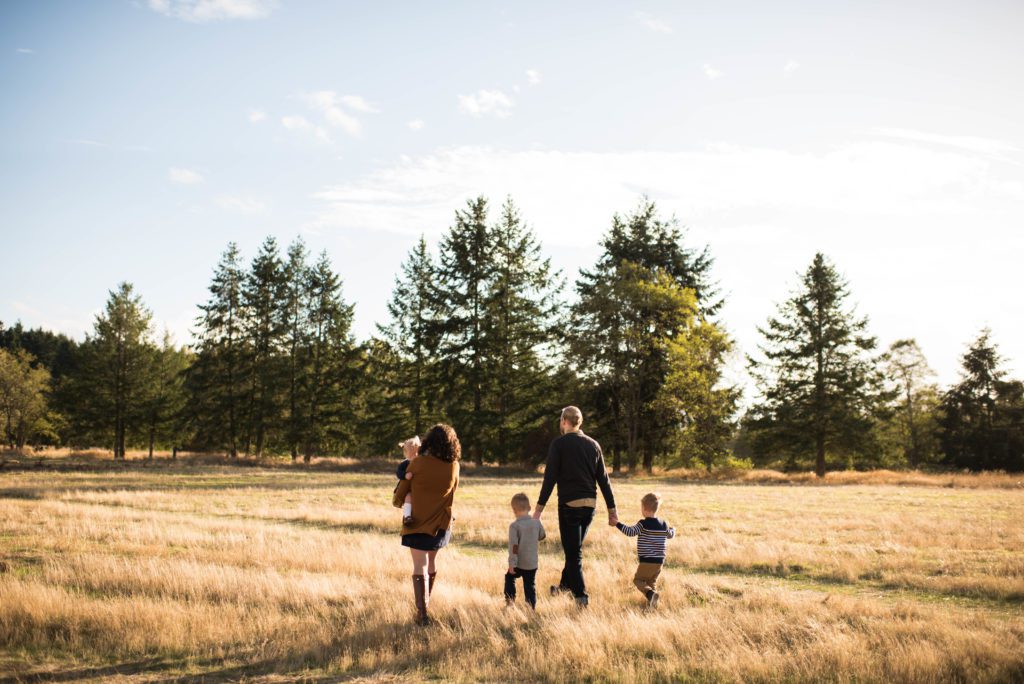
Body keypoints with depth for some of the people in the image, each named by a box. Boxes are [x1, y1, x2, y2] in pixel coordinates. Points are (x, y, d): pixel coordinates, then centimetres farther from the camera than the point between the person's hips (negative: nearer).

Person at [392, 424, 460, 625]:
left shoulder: (417, 463, -13)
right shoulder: (454, 467, -5)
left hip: (418, 522, -4)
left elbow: (400, 495, -4)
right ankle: (426, 602, 37)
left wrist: (397, 502, 18)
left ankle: (423, 613, -8)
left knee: (420, 566, -1)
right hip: (441, 524, 4)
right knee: (432, 560, 22)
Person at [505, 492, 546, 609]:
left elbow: (513, 546, -17)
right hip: (533, 563, 3)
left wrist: (511, 563, -13)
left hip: (519, 563, -3)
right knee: (530, 585, 12)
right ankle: (532, 607, 10)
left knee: (509, 578, 22)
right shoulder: (537, 523, -2)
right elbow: (542, 536, 17)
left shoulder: (514, 526, -15)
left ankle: (510, 599, 15)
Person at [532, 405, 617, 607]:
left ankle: (581, 596, -2)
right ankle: (565, 584, 35)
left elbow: (550, 478, -11)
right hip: (590, 505, 5)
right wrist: (612, 509, 11)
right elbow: (603, 479, 7)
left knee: (573, 552, 2)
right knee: (575, 547, 21)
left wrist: (539, 508, -8)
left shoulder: (559, 444, -6)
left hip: (569, 504, -5)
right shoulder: (593, 445, 7)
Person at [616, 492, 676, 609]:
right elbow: (670, 535, 25)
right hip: (660, 561, 6)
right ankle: (652, 600, 5)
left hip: (647, 561, -6)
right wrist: (672, 529, 47)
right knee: (651, 581, 20)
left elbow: (630, 532, -23)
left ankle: (650, 594, -22)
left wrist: (618, 524, -16)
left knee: (638, 579, 3)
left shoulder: (643, 524, -13)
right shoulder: (663, 524, 7)